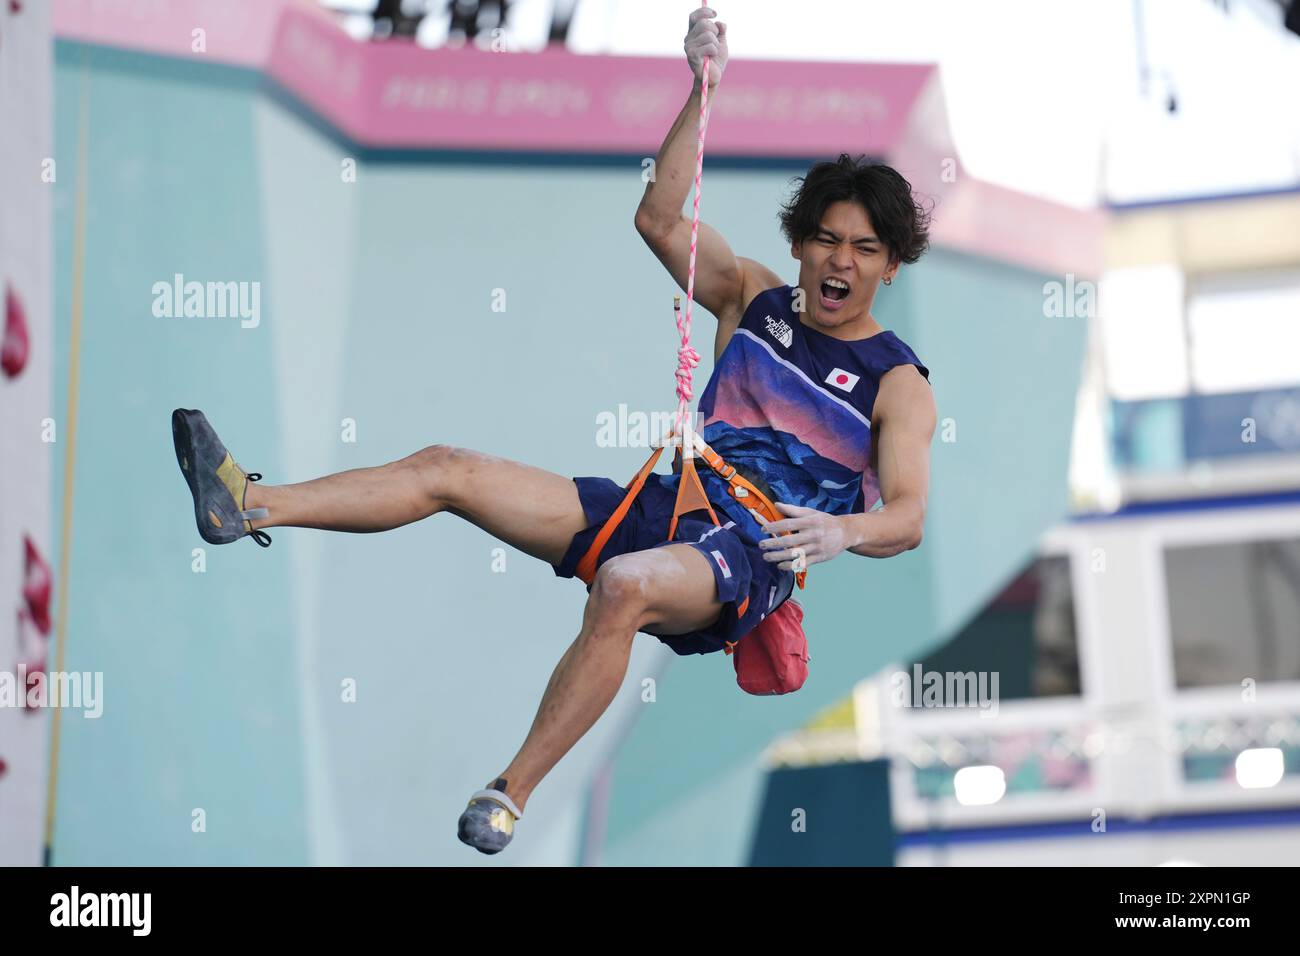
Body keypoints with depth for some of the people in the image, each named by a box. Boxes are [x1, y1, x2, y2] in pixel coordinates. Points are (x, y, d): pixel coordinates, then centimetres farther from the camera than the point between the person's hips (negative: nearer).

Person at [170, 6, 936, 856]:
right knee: (449, 468, -6)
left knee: (624, 587, -41)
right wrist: (705, 88, 0)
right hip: (665, 506, 6)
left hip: (751, 555, -6)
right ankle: (248, 506, -9)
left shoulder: (898, 383, 1)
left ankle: (511, 794, -34)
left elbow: (908, 517, -10)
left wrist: (842, 532, -33)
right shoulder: (756, 298, 16)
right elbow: (660, 220, 9)